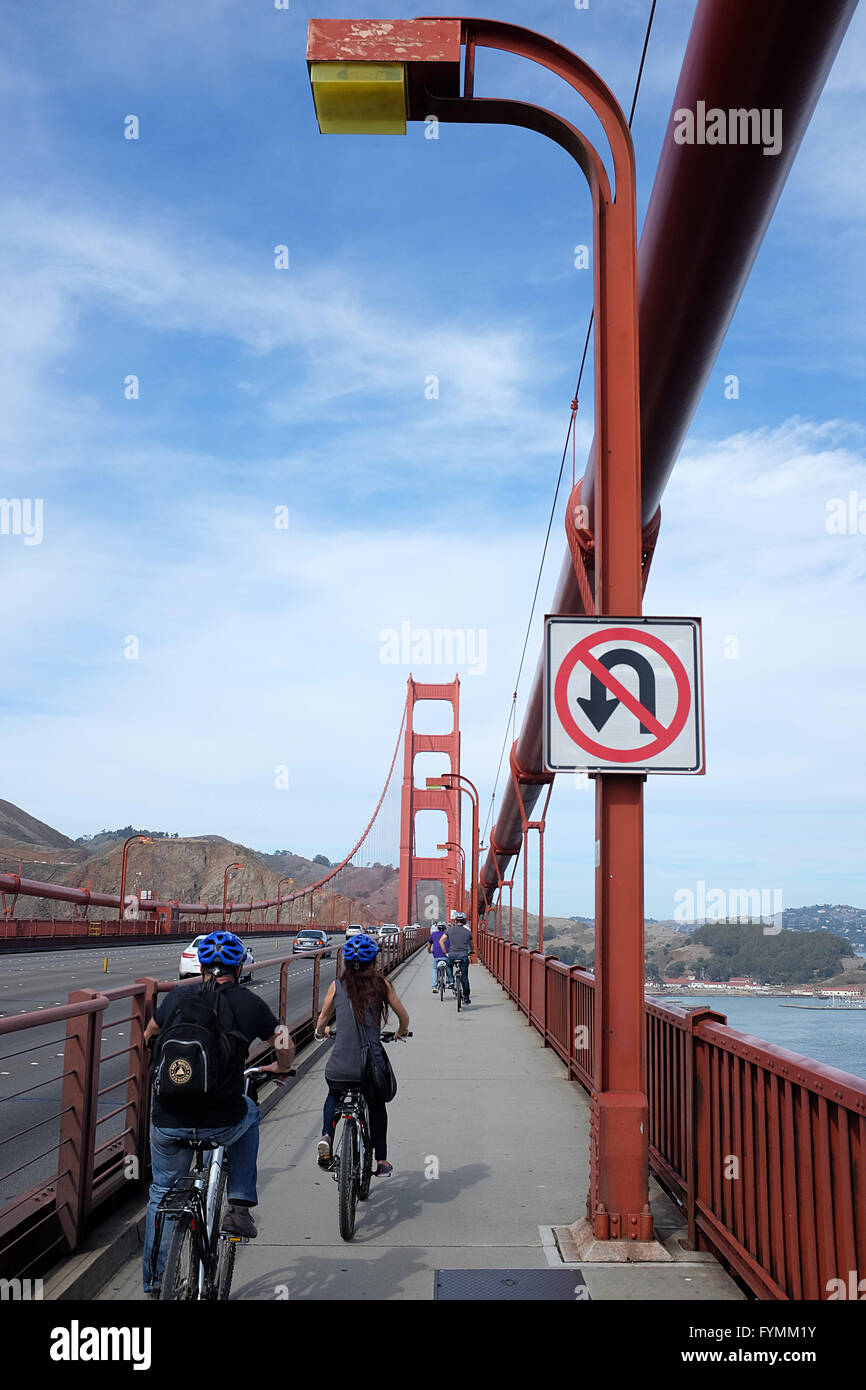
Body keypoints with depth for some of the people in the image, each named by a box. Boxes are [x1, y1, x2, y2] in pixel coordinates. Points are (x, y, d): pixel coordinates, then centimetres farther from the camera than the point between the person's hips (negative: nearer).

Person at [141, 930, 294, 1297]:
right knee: (249, 1113, 33)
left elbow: (148, 1036, 25)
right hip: (221, 1125, -1)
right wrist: (280, 1068, 37)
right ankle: (239, 1207, 25)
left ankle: (154, 1283, 31)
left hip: (168, 1124, 1)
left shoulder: (177, 996, 5)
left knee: (161, 1194, 26)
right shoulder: (250, 1004, 0)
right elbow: (285, 1046, 14)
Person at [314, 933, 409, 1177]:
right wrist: (401, 1032, 32)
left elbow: (321, 1022, 15)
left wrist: (321, 1032, 39)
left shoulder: (337, 985, 5)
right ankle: (381, 1161, 29)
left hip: (340, 1067, 0)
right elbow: (404, 1017, 9)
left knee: (334, 1096, 32)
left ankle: (326, 1136, 8)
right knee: (377, 1105, 29)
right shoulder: (381, 983, 4)